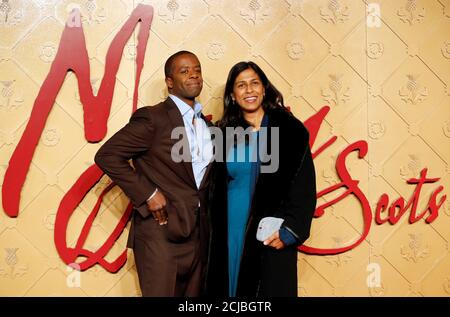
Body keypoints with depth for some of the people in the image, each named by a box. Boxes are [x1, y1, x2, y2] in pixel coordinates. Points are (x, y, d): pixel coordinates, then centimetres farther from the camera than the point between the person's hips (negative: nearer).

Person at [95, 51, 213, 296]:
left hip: (199, 236, 7)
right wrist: (147, 194, -16)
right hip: (161, 233, -6)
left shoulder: (207, 126, 13)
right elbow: (106, 156, -12)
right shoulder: (152, 118, -9)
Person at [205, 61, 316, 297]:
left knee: (269, 289, 5)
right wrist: (216, 230, 6)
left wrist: (289, 231, -13)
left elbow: (304, 186, -6)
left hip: (271, 236, -3)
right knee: (229, 287, 10)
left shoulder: (290, 129, -4)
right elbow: (217, 189, 13)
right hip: (229, 233, 3)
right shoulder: (225, 132, 6)